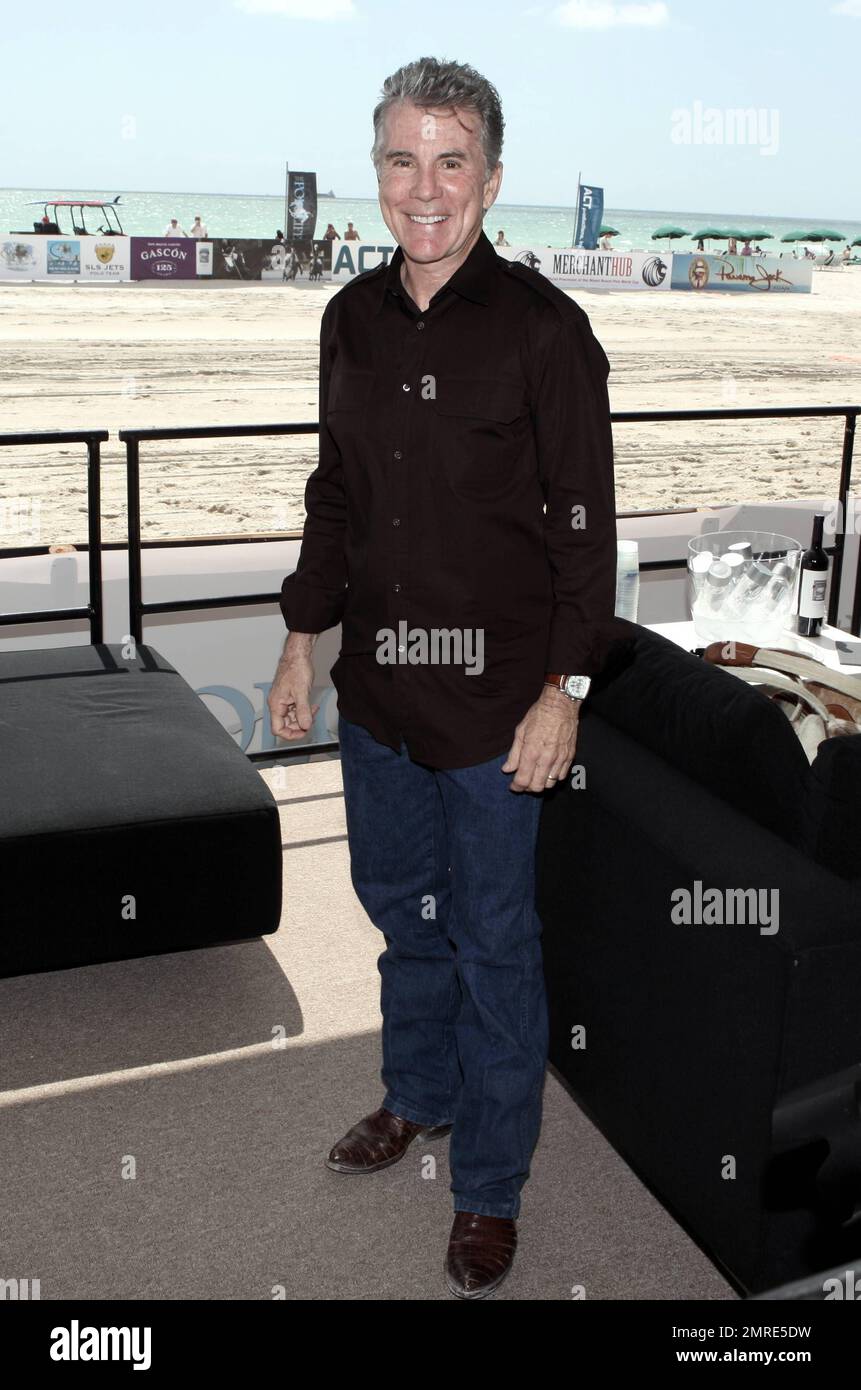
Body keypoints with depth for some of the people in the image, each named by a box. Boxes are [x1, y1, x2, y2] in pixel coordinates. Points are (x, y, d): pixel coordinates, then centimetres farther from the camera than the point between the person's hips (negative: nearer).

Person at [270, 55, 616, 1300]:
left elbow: (586, 523, -11)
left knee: (494, 943, 7)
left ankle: (491, 1186, 27)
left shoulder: (543, 328, -11)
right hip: (377, 685, 6)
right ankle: (421, 1094, 46)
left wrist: (564, 692, -14)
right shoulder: (353, 319, 5)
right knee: (398, 905, 21)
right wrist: (305, 636, 13)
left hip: (493, 699, -5)